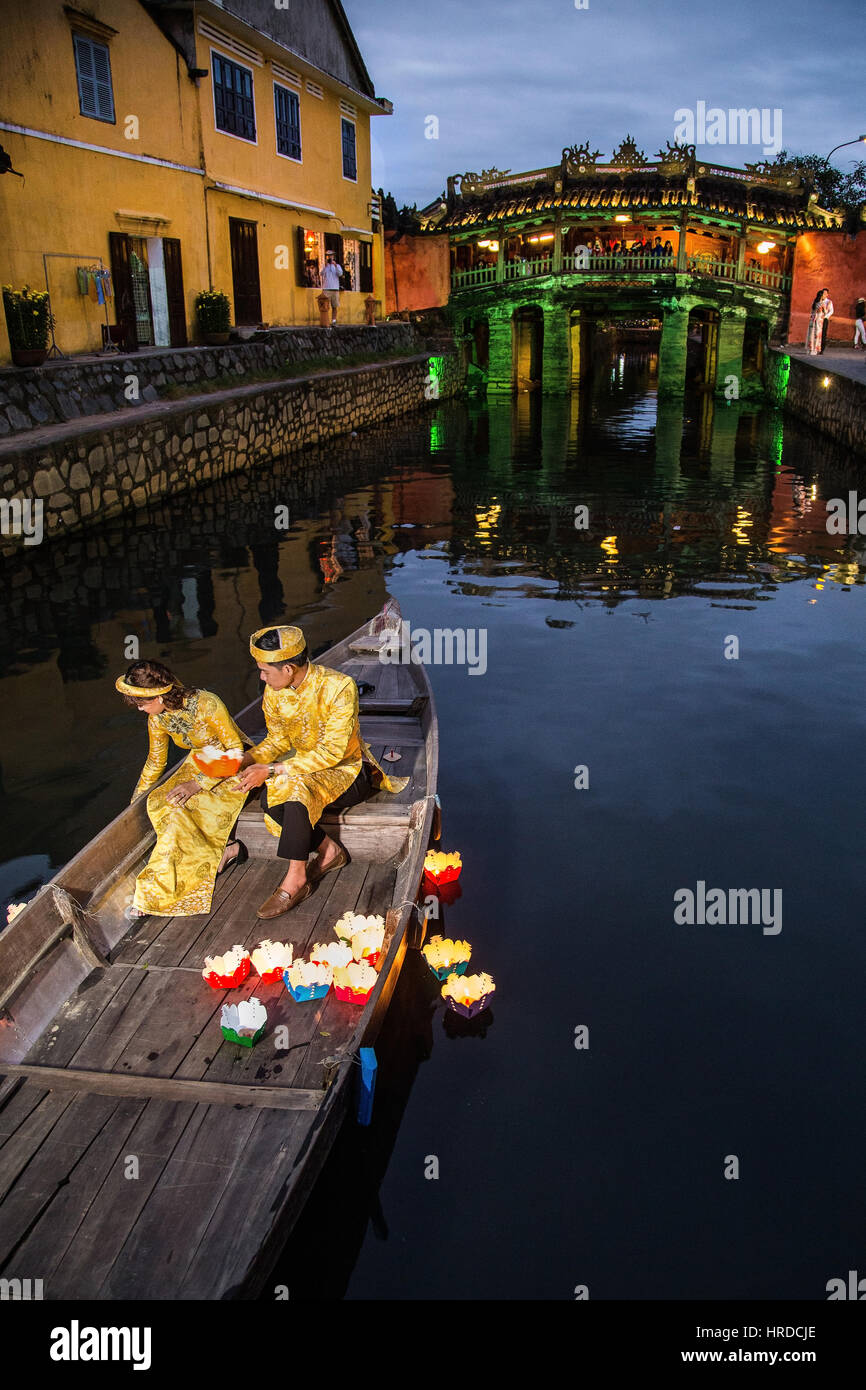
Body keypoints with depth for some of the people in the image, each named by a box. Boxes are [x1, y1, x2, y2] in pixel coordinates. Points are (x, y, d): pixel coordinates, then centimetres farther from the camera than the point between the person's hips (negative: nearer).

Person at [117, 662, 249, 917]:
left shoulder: (206, 704, -25)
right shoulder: (157, 719, -4)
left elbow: (236, 749, -21)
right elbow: (154, 763, 13)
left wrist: (198, 784, -28)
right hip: (199, 765, 7)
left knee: (178, 805, -27)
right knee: (159, 802, -21)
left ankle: (154, 893, -17)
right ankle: (220, 855, -16)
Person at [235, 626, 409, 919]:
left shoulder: (339, 686, -24)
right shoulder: (274, 692, -4)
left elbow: (332, 752, -27)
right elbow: (278, 741, 9)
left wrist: (273, 770, -30)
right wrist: (247, 760, -12)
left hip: (347, 770, -6)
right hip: (306, 768, 6)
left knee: (296, 788, -35)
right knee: (269, 796, -25)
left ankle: (295, 880, -24)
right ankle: (329, 850, -7)